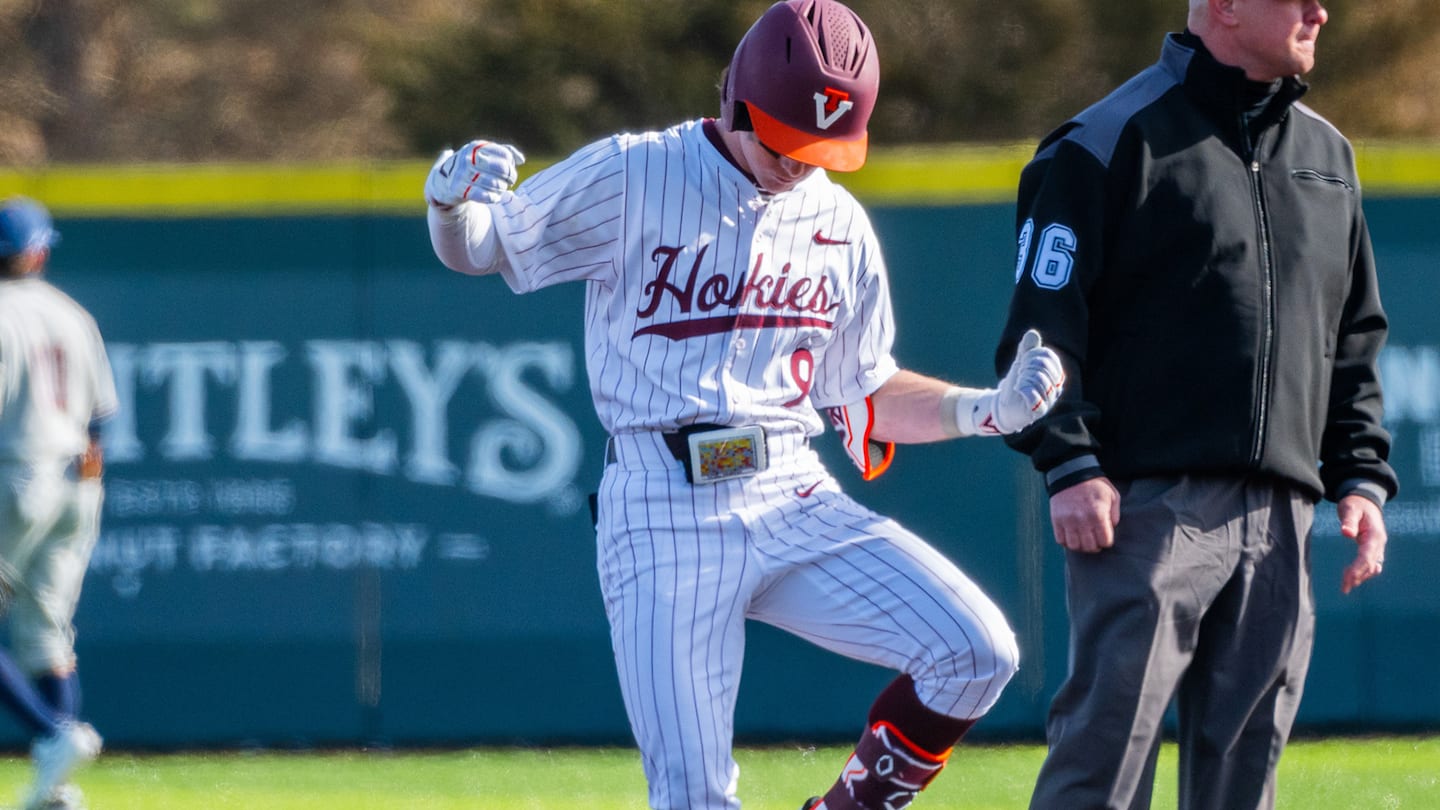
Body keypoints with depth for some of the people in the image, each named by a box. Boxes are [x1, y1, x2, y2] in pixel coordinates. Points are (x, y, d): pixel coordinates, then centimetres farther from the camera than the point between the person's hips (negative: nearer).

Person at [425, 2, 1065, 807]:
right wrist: (452, 202, -22)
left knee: (976, 652, -13)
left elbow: (867, 396, 19)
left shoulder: (840, 224, 11)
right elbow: (477, 248, 2)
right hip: (663, 519, -4)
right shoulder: (631, 179, -2)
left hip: (793, 501, 4)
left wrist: (983, 410, 2)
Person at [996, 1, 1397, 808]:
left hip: (1278, 518, 6)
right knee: (1108, 742, -11)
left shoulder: (1326, 156, 18)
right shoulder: (1116, 140, -3)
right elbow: (1045, 319, -6)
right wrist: (1070, 464, -15)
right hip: (1149, 501, -6)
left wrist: (1361, 475, 13)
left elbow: (1356, 341, 24)